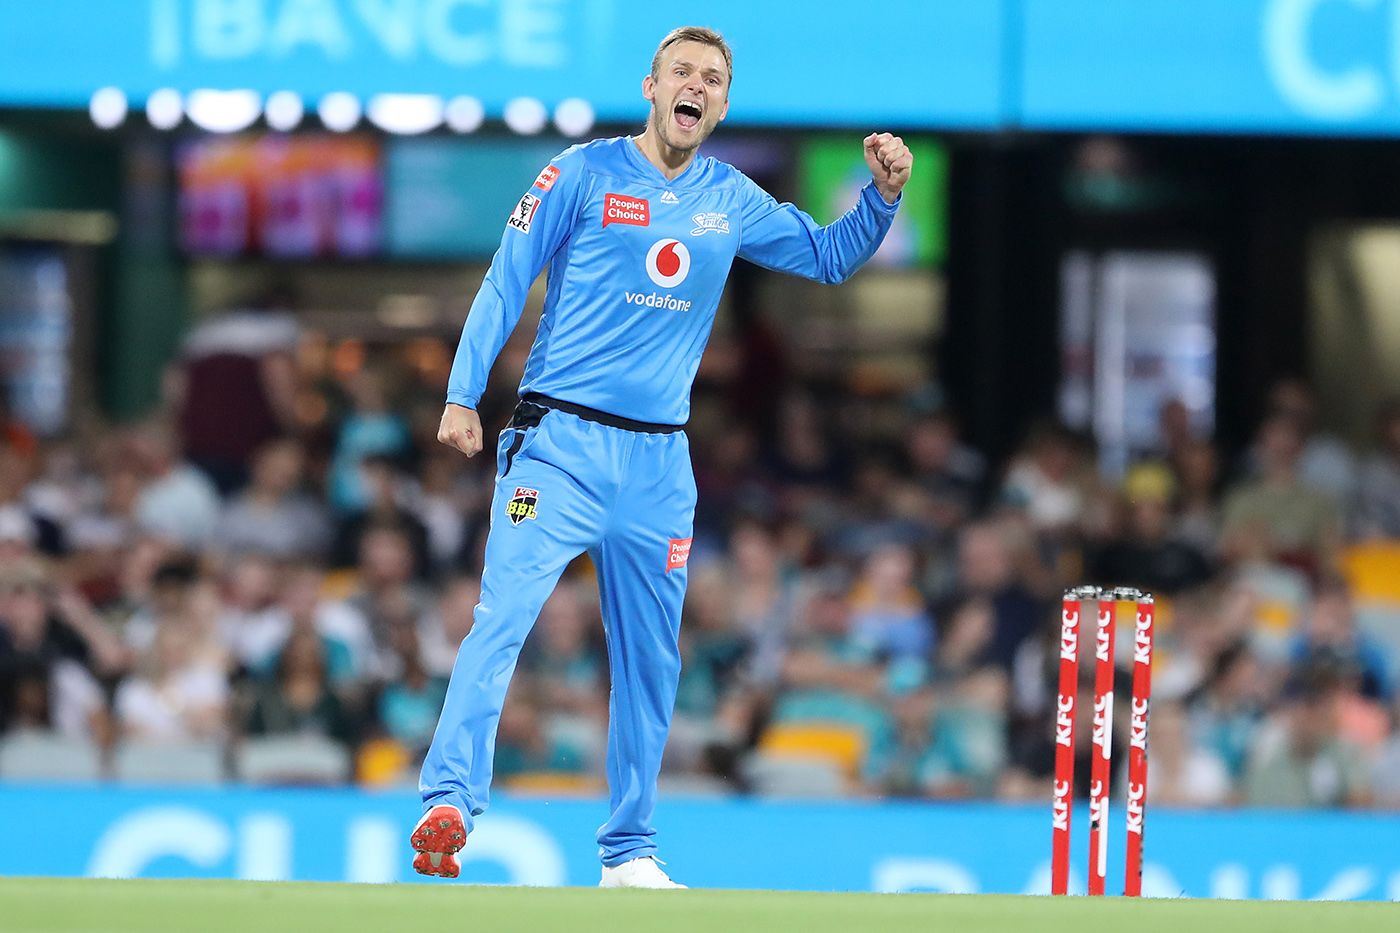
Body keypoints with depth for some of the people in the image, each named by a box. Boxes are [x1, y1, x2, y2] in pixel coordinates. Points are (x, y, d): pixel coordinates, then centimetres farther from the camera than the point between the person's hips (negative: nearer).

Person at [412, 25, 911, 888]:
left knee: (651, 661, 7)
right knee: (504, 614, -20)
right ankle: (448, 807, -27)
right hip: (561, 444, -4)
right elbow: (505, 283, 0)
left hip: (659, 461, 5)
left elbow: (829, 257, 22)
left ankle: (629, 853, 15)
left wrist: (883, 195, 4)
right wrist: (463, 396, -8)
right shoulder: (585, 174, 0)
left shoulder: (732, 202, 12)